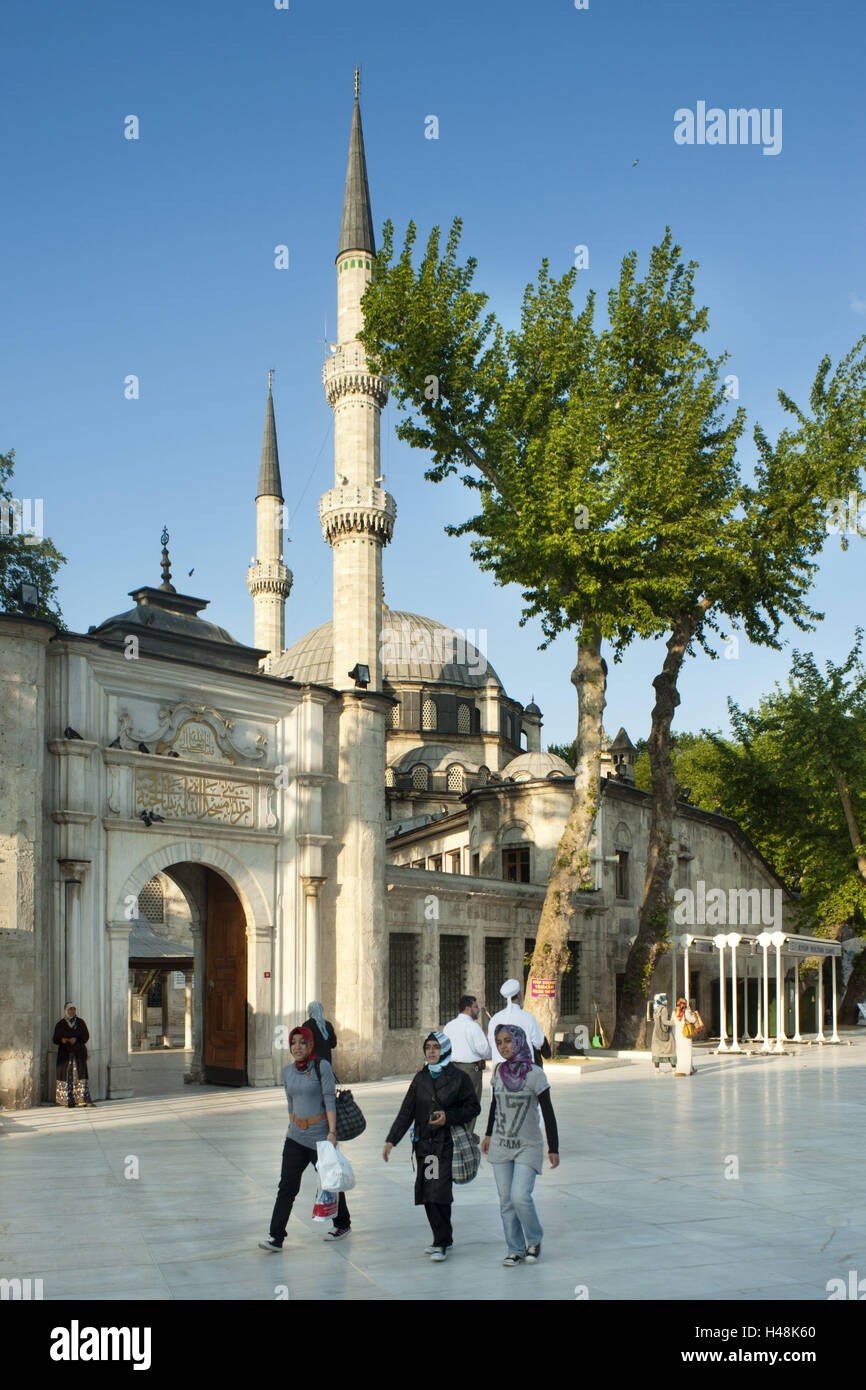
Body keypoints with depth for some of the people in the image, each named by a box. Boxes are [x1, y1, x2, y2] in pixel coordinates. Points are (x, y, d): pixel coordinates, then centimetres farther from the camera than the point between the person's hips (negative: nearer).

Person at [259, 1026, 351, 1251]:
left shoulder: (322, 1067, -9)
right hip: (296, 1136, 4)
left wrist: (332, 1132, -19)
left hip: (320, 1135, -4)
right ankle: (276, 1237, -6)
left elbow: (330, 1100, -13)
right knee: (287, 1186, -5)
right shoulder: (287, 1071, 7)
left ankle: (343, 1224, 32)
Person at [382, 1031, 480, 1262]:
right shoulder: (421, 1078, 9)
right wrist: (391, 1140, 2)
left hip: (447, 1143, -5)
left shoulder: (458, 1078, -3)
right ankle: (443, 1239, 20)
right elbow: (406, 1112, 9)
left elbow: (473, 1107, 1)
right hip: (423, 1143, 5)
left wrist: (449, 1117, -14)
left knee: (439, 1192, -13)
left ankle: (441, 1243, -4)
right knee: (427, 1194, 6)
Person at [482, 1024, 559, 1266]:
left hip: (528, 1147, -4)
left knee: (520, 1196, -15)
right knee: (506, 1200, 4)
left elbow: (548, 1113, -7)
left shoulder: (535, 1074, -11)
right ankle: (515, 1249, 16)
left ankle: (534, 1240, 10)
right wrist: (489, 1134, 25)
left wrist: (553, 1148, -8)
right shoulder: (499, 1072, 2)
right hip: (501, 1146, 4)